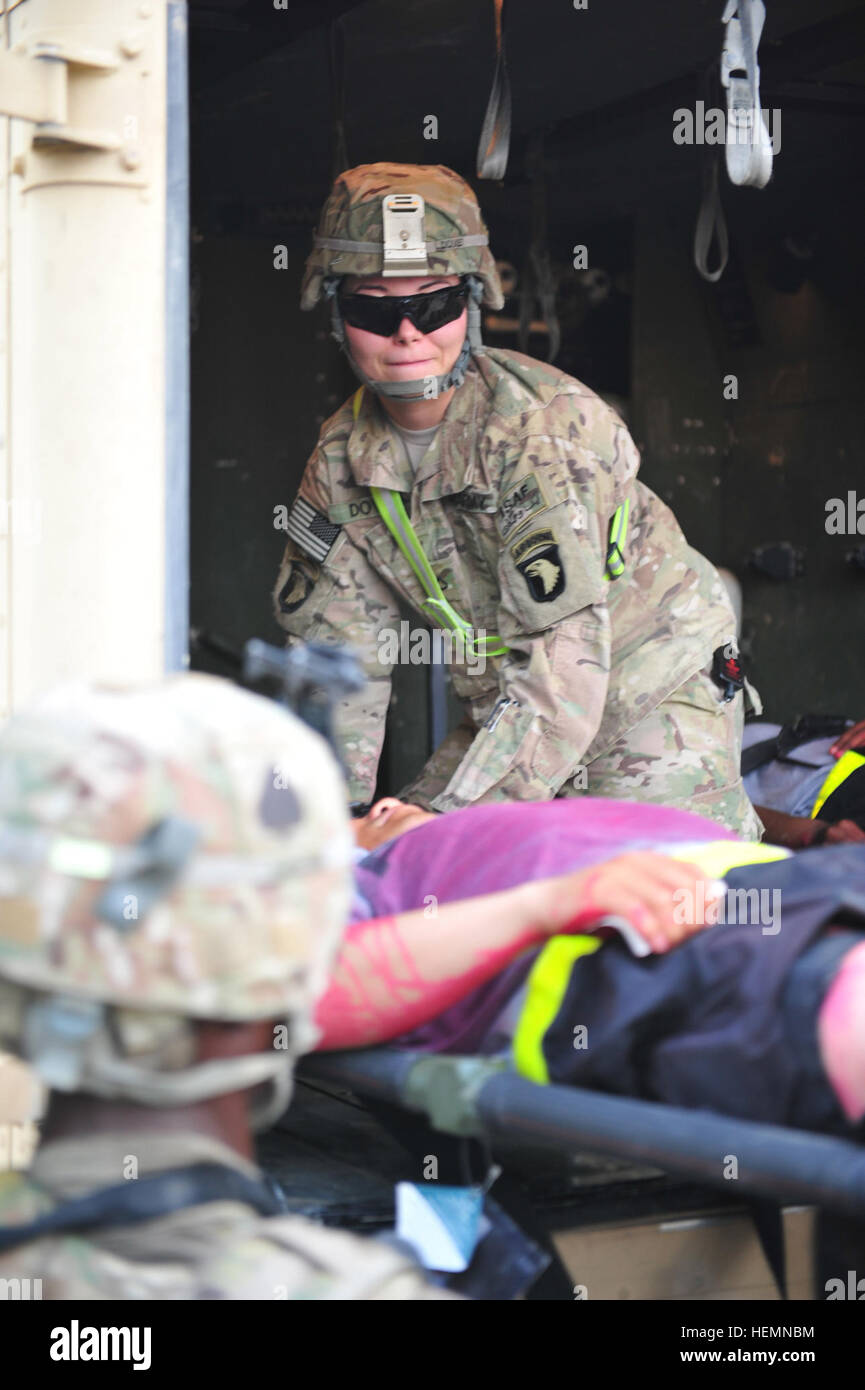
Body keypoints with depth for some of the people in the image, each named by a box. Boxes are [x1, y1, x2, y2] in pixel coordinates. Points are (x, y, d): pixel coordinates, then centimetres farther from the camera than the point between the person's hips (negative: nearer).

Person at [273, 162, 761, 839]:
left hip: (653, 699, -5)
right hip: (508, 717, 5)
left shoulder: (545, 427, -27)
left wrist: (451, 818, -42)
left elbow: (561, 669, -34)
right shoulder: (341, 456, -6)